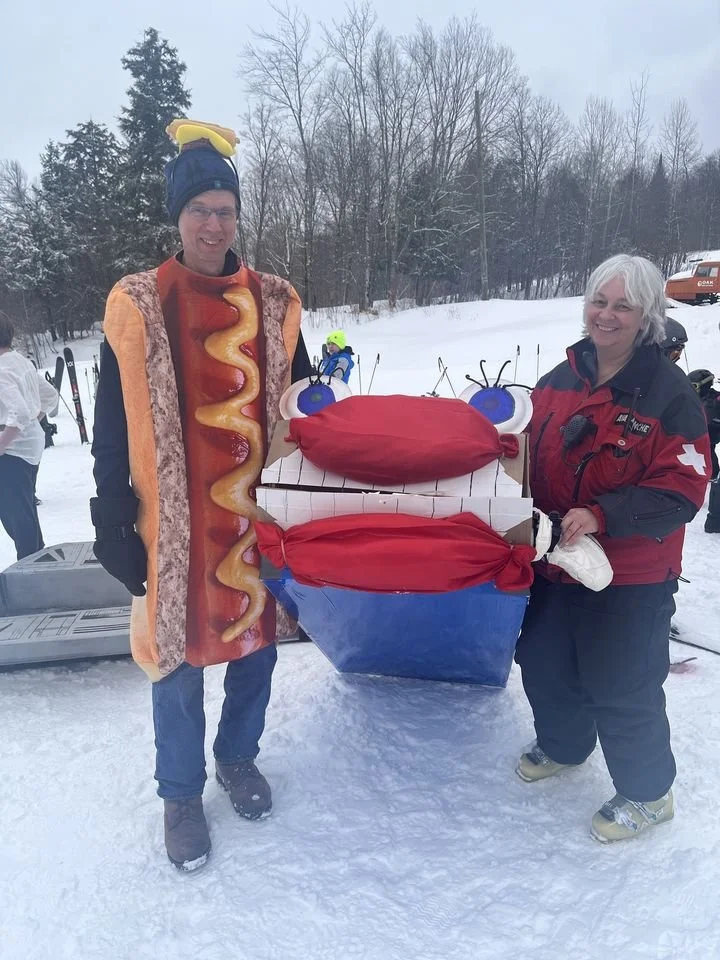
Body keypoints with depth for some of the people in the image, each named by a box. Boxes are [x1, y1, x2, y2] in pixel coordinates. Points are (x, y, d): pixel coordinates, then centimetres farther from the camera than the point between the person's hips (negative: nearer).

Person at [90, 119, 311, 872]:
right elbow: (112, 428, -3)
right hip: (176, 520, -2)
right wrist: (114, 528, -7)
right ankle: (181, 793, 31)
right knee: (177, 654, 8)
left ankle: (237, 759, 41)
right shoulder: (137, 304, -4)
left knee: (256, 638, 15)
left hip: (259, 512, 3)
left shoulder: (274, 302, 3)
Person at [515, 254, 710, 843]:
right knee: (544, 662, 20)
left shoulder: (670, 393, -16)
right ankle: (562, 746, 49)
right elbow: (536, 457, 13)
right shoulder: (559, 381, 3)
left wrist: (601, 517, -29)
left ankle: (647, 793, 32)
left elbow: (682, 490, -19)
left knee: (622, 685, 5)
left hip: (631, 577, -6)